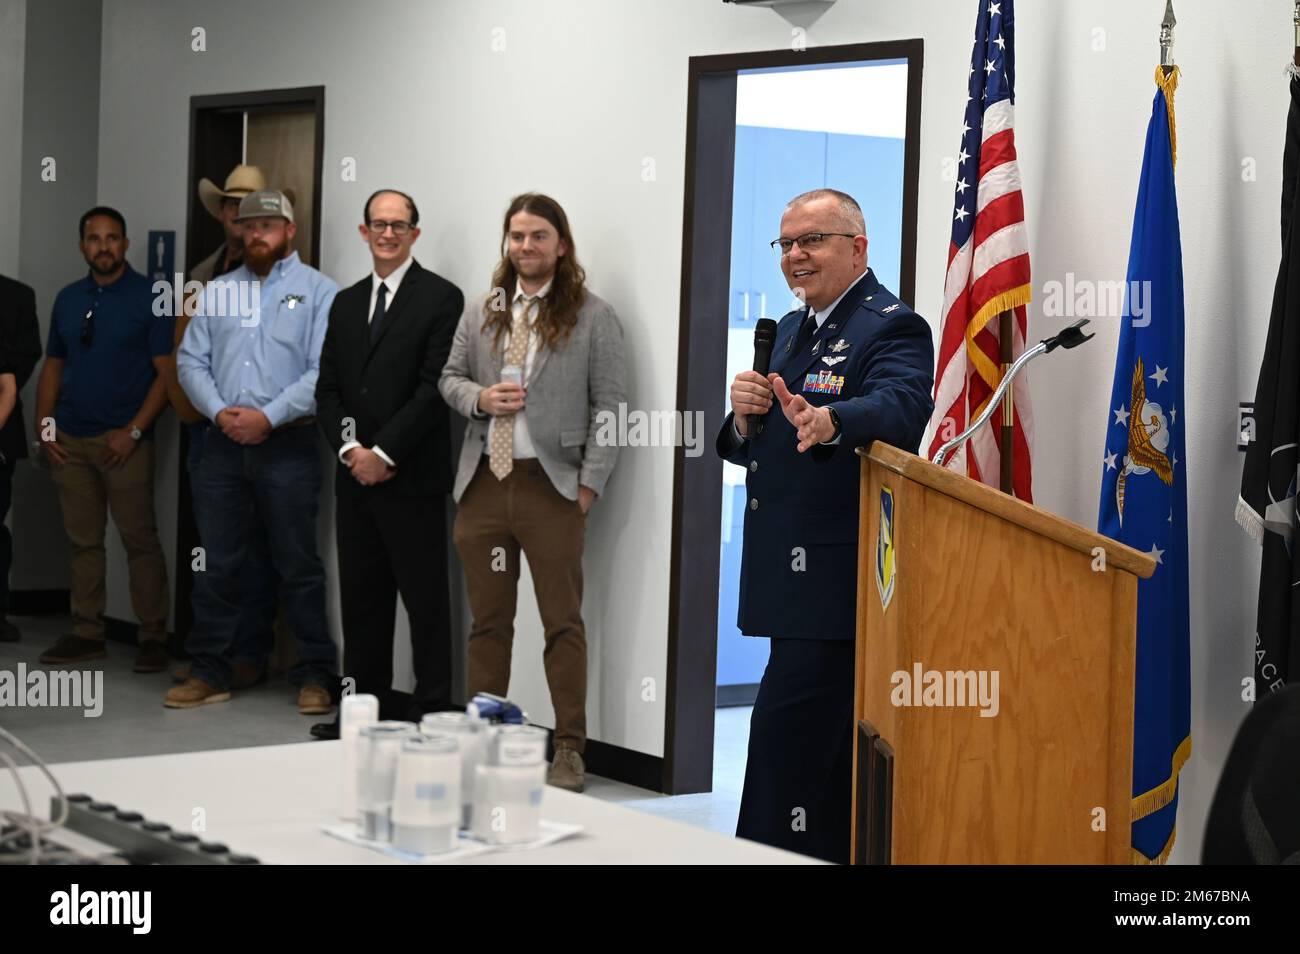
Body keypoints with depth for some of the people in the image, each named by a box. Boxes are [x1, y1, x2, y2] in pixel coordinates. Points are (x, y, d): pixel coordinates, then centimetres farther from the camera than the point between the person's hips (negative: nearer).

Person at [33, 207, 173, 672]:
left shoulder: (149, 298, -3)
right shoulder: (68, 299, 13)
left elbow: (166, 372, -7)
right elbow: (53, 367, 17)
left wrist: (133, 432, -13)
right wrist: (45, 425, 5)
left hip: (123, 441, -5)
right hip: (70, 441, 5)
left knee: (139, 538, -5)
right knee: (83, 540, 8)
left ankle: (153, 637, 1)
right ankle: (87, 633, 15)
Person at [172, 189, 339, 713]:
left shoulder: (318, 291, 0)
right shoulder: (217, 292, 15)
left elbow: (324, 371, -10)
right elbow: (191, 360, 9)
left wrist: (268, 416, -15)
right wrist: (219, 411, -8)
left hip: (288, 444, -4)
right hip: (223, 442, 4)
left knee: (298, 565, 0)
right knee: (216, 563, 7)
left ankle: (315, 676, 6)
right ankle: (209, 673, 14)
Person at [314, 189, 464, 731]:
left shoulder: (441, 298, -3)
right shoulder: (346, 303, 17)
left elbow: (435, 386, -11)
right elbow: (328, 387, 12)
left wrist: (385, 453, -14)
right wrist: (350, 448, -5)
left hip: (412, 477, -6)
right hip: (355, 476, 6)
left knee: (425, 599, -3)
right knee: (361, 596, 10)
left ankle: (432, 710, 1)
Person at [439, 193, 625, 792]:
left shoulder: (593, 319, 0)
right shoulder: (480, 314, 13)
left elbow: (608, 406, -2)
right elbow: (450, 377, 20)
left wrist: (589, 484, -9)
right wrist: (479, 397, -3)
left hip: (553, 485, -4)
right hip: (484, 482, 4)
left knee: (563, 623, -1)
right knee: (488, 620, 10)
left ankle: (569, 748, 5)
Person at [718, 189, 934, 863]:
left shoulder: (893, 328, -9)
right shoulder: (792, 328, 18)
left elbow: (901, 408, -30)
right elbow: (749, 448, 19)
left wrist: (827, 420, -50)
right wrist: (745, 415, -4)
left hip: (835, 577, -9)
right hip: (792, 578, 9)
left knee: (782, 744, -13)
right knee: (829, 751, 16)